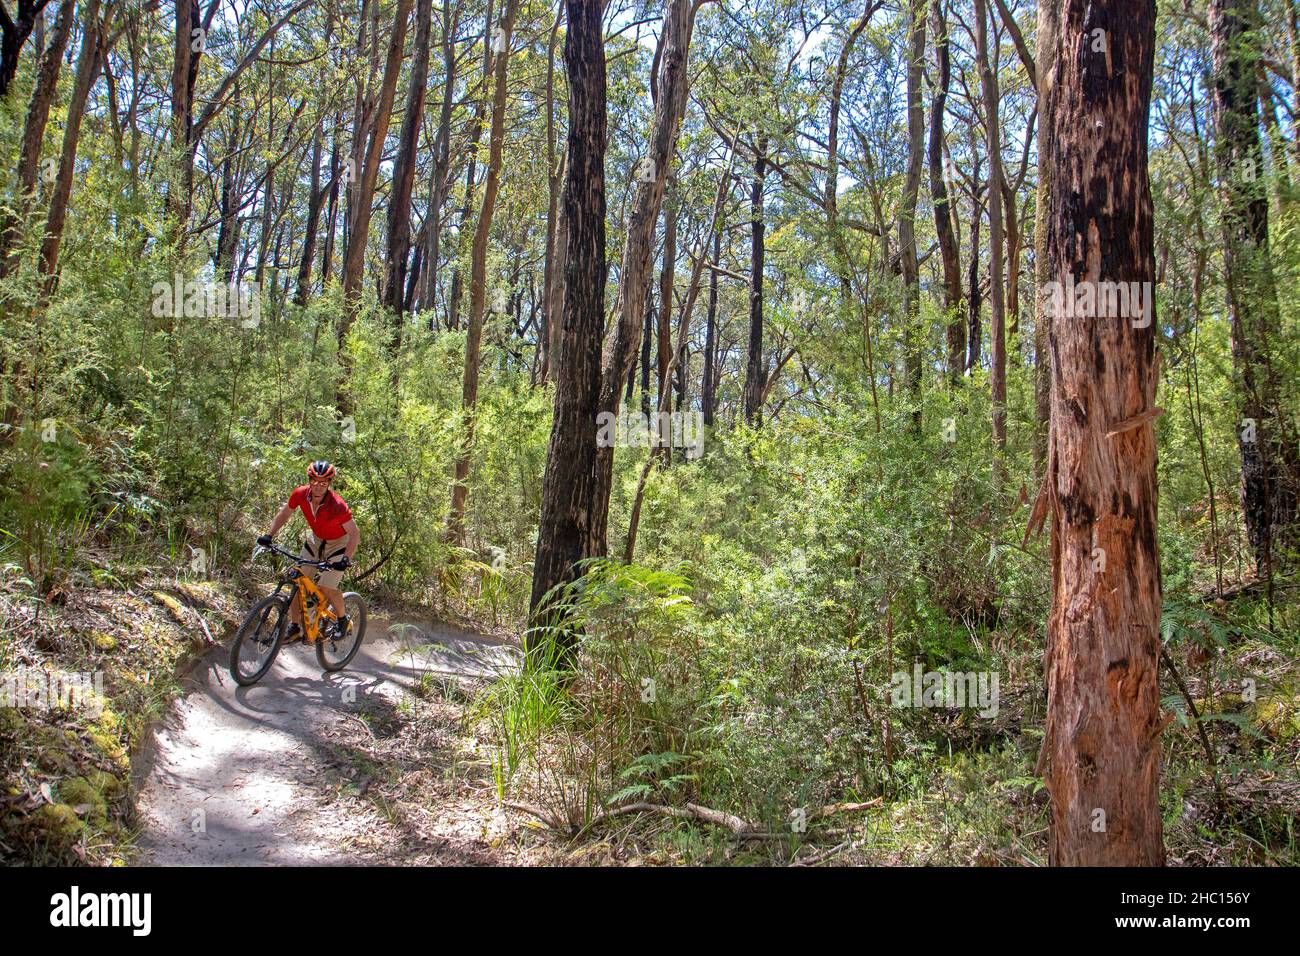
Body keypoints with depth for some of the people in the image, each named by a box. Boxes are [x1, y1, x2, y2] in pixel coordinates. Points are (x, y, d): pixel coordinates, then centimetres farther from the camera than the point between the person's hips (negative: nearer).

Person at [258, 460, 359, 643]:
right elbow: (284, 514, 0)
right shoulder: (300, 494, -20)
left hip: (338, 545, -5)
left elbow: (354, 534, -27)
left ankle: (343, 619, 9)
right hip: (315, 541, 5)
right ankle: (294, 629, 10)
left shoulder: (337, 505, -33)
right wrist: (269, 535, -10)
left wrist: (346, 559, -39)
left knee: (326, 587, -17)